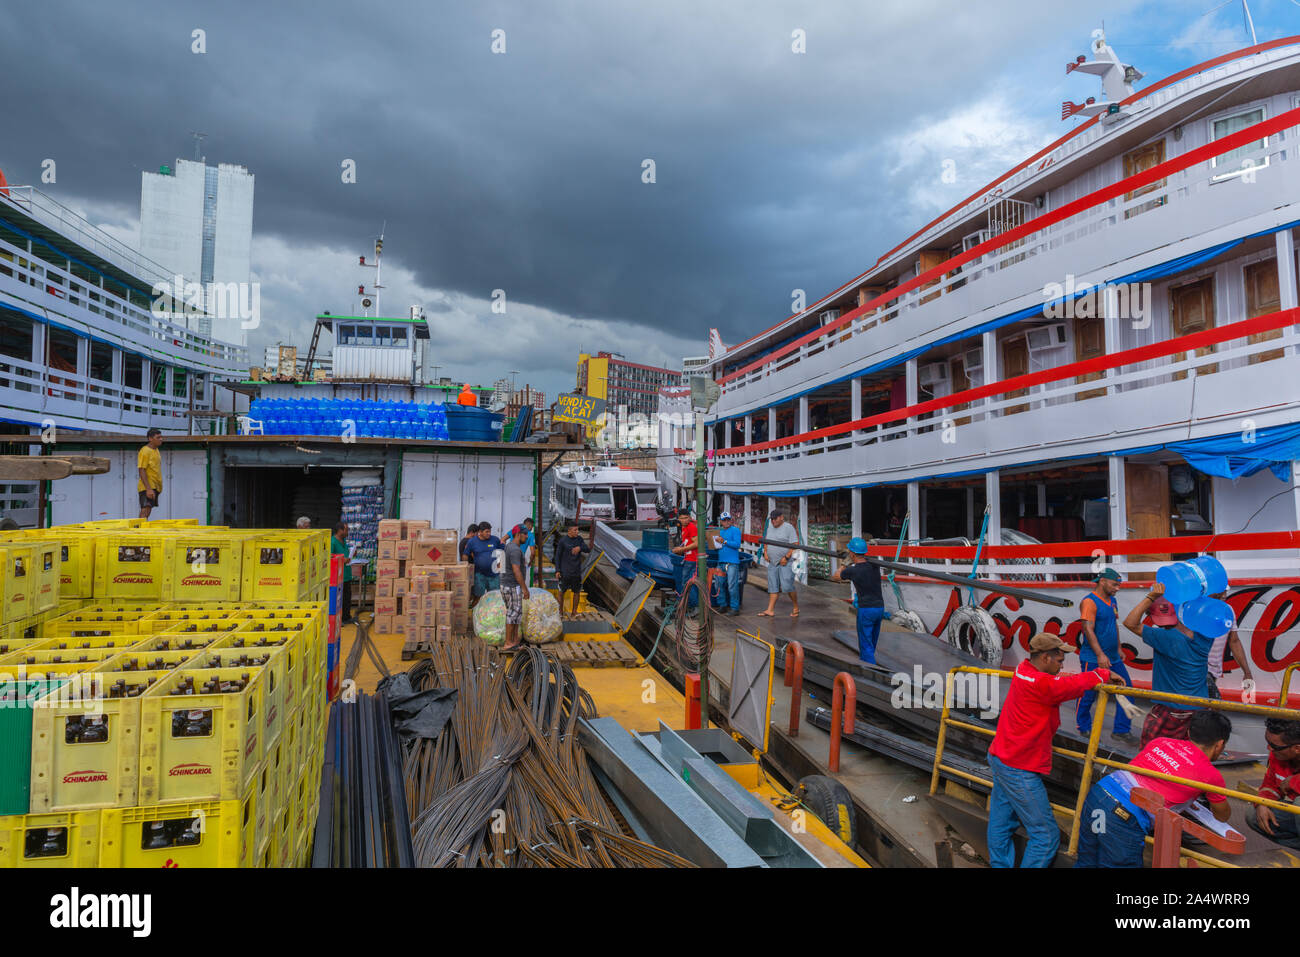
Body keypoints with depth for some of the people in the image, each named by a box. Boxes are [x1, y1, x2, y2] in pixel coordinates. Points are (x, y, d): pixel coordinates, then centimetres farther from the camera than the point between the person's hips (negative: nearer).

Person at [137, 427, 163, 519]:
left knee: (147, 511, 11)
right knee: (145, 510, -15)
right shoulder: (145, 451, -12)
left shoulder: (156, 450, 15)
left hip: (155, 487, 8)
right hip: (147, 487, -8)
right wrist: (148, 489, -25)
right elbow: (142, 471, -18)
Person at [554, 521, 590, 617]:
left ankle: (574, 611, 21)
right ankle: (560, 611, 17)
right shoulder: (562, 541, -8)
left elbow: (588, 549, -4)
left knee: (577, 592, 9)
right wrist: (557, 570, -9)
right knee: (562, 592, 3)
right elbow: (558, 556, -4)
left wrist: (579, 548, -25)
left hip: (577, 571, 4)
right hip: (565, 572, -4)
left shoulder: (579, 539, 4)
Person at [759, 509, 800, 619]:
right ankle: (770, 610, 5)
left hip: (786, 563, -7)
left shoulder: (789, 527, -9)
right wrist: (765, 553, 9)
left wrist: (786, 557, -19)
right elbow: (766, 542, 26)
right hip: (773, 563, 7)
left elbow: (795, 544, -14)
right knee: (773, 587, 5)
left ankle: (796, 607, 9)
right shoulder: (770, 529, 14)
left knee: (787, 587, -10)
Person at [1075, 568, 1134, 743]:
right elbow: (1088, 629, -21)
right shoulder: (1089, 601, -15)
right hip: (1093, 658, -8)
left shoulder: (1111, 600, 12)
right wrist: (1100, 655, -25)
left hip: (1113, 658, 8)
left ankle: (1121, 730, 15)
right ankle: (1084, 728, 20)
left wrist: (1118, 649, 22)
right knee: (1088, 695, 2)